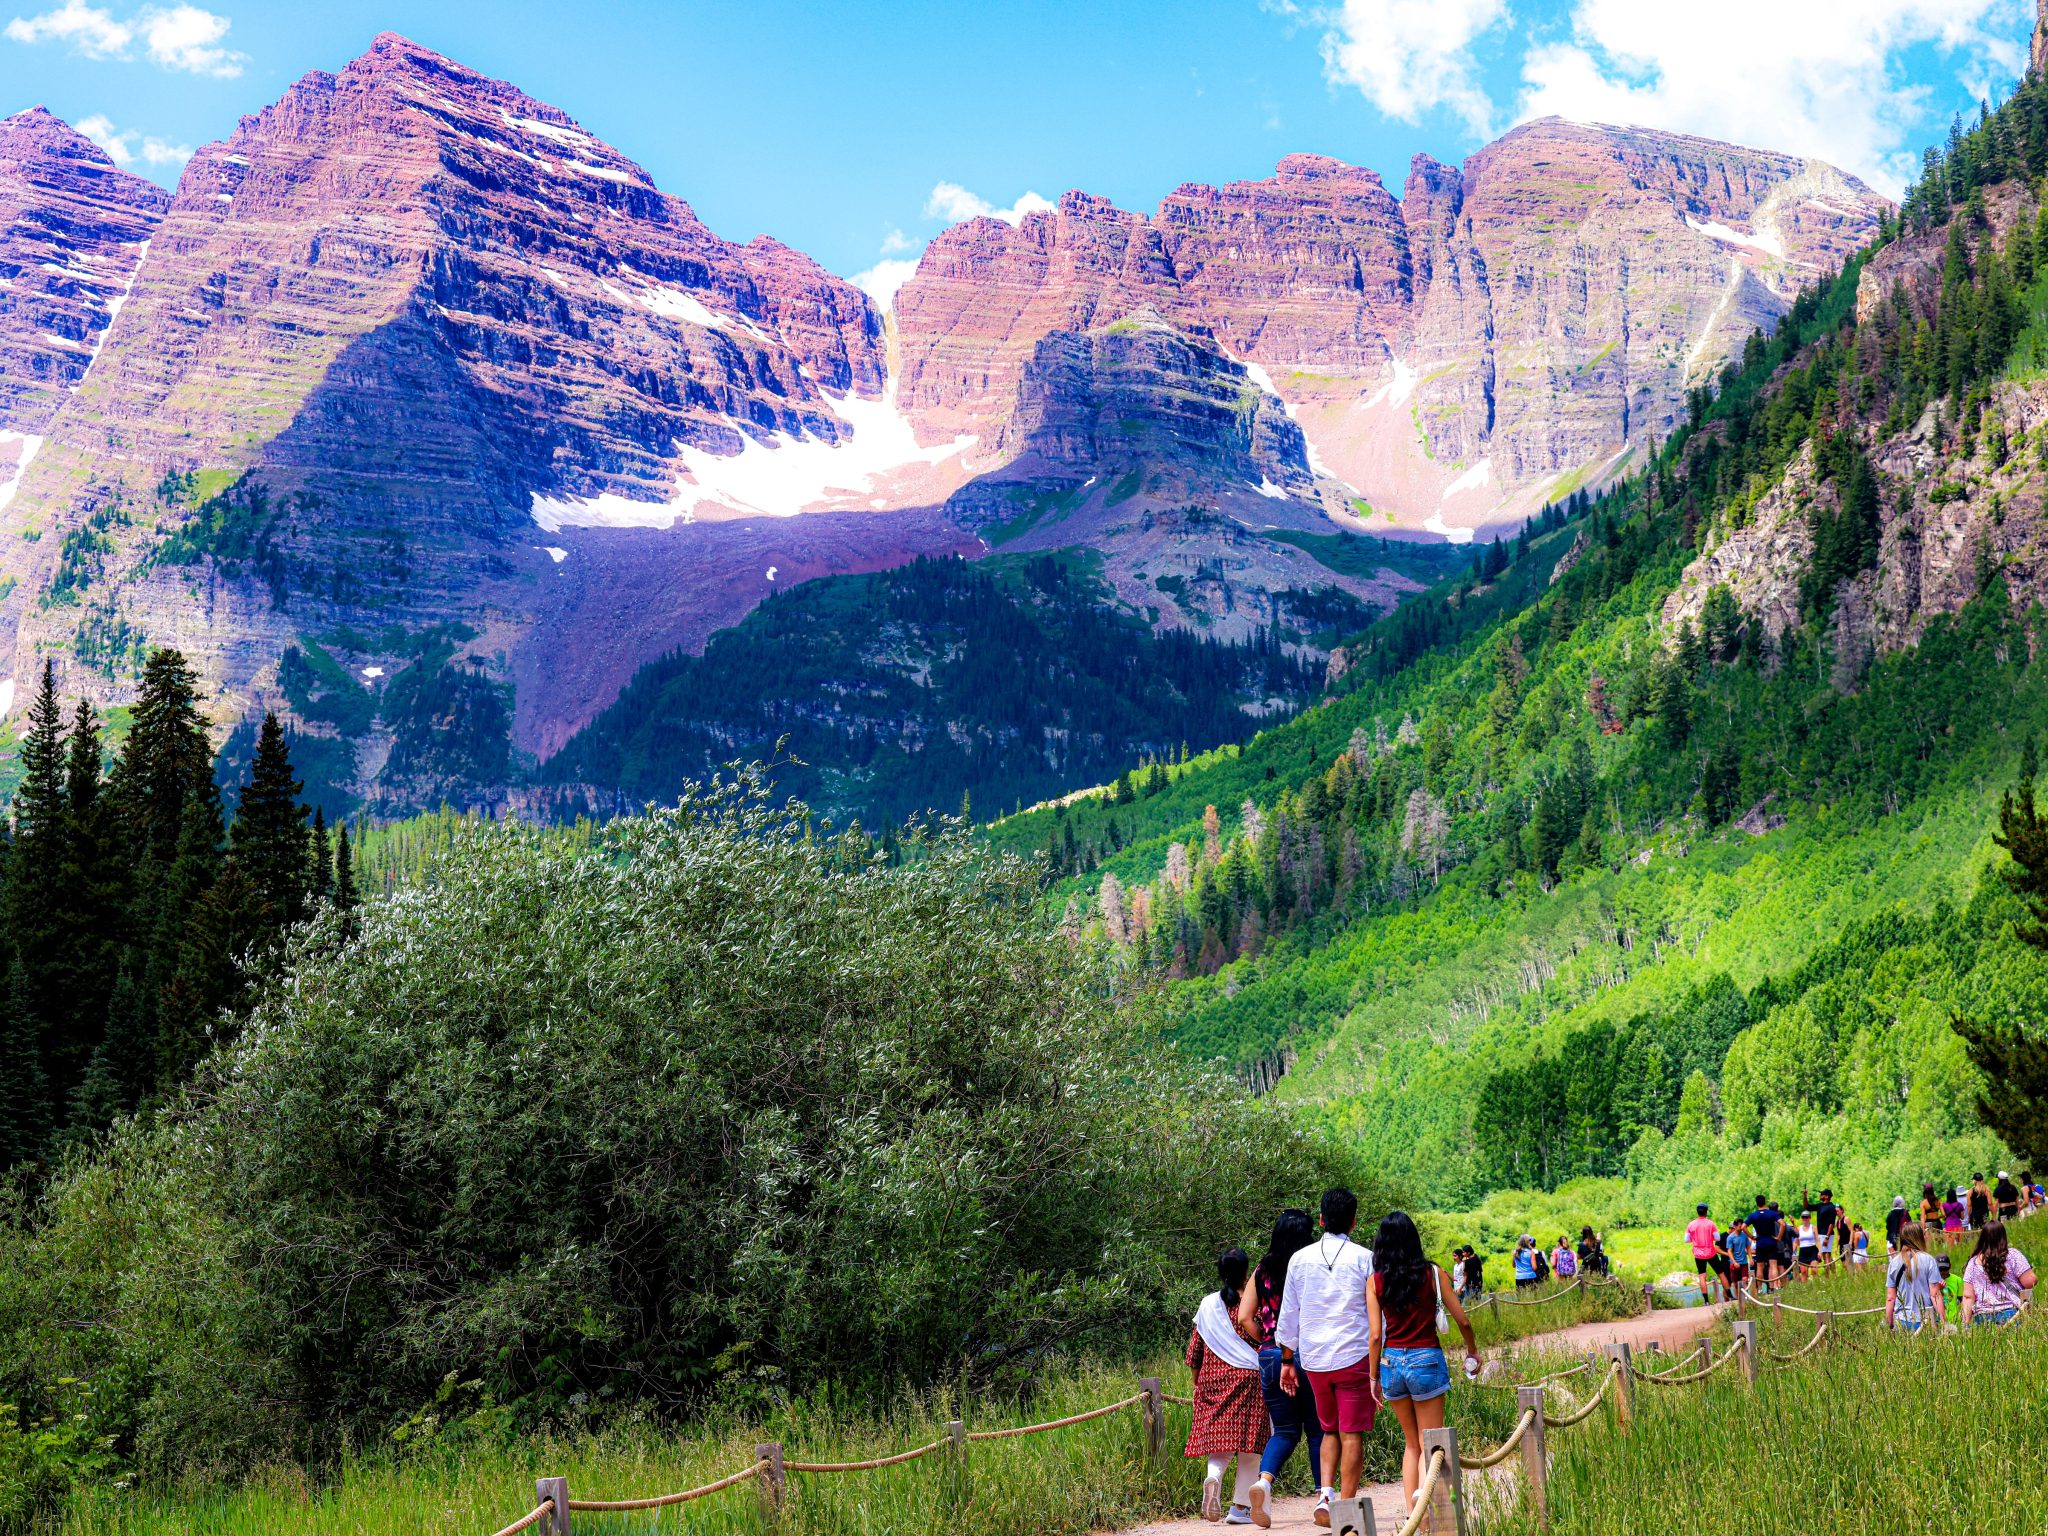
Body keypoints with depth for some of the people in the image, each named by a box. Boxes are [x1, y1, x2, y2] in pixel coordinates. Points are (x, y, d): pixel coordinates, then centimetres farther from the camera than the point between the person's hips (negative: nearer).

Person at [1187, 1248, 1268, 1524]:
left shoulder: (1208, 1304, 5)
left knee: (1218, 1437, 9)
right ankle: (1240, 1506, 2)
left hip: (1213, 1380, 3)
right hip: (1248, 1378, -3)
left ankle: (1213, 1475, -21)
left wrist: (1196, 1380, 18)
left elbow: (1195, 1348, 8)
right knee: (1247, 1442, 3)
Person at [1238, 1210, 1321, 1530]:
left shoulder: (1262, 1272, 5)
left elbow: (1244, 1318, 2)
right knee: (1318, 1429, 11)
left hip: (1270, 1357, 3)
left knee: (1285, 1430, 12)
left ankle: (1263, 1480, -14)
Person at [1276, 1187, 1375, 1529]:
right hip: (1354, 1356, -3)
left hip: (1313, 1359, 3)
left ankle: (1325, 1494, 0)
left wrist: (1287, 1360, 17)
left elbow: (1288, 1315, 9)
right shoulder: (1365, 1258, -4)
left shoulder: (1300, 1259, 5)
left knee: (1330, 1430, 18)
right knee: (1352, 1434, 2)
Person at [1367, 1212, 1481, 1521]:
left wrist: (1374, 1378, 6)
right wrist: (1472, 1351, 20)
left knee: (1411, 1443, 18)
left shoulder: (1376, 1281, -1)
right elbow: (1462, 1321, 2)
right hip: (1426, 1360, -2)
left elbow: (1375, 1335, -3)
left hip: (1391, 1362, 2)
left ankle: (1411, 1510, 12)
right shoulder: (1433, 1274, -3)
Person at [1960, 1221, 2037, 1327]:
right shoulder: (2013, 1255, 0)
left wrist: (1966, 1322, 7)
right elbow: (2029, 1282, -3)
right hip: (2011, 1314, -2)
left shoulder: (1973, 1262, 8)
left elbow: (1968, 1296, 5)